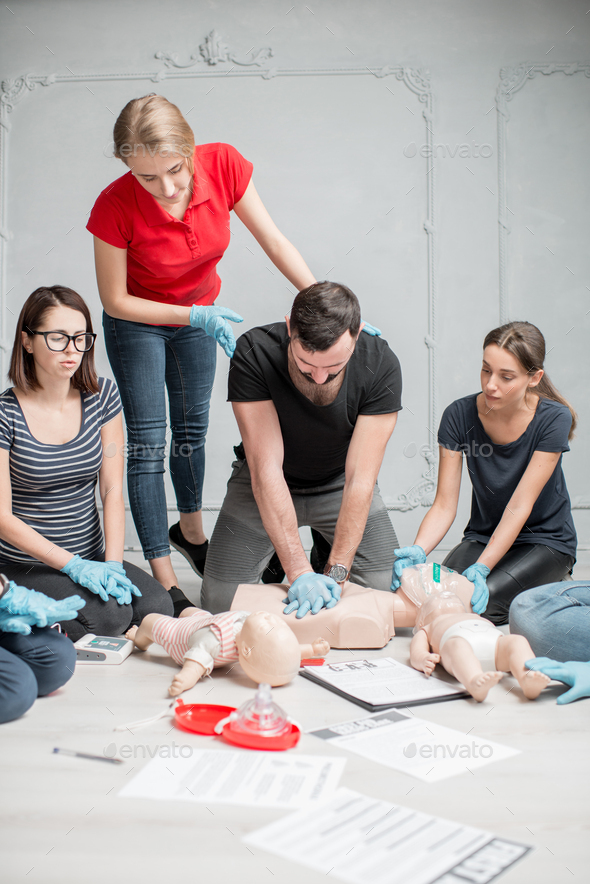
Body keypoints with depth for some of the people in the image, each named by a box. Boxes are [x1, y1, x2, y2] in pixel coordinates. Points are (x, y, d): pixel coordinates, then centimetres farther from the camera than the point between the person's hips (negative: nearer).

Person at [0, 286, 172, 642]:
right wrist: (74, 566, -19)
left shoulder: (102, 395, 1)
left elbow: (112, 490, -1)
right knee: (109, 614, -28)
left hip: (91, 557, 5)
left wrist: (113, 563, -13)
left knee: (157, 606, -19)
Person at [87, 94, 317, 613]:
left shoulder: (224, 166, -26)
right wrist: (196, 317, -28)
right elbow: (115, 301, -22)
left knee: (191, 430, 17)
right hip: (137, 324, -3)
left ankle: (190, 532, 41)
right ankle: (163, 578, 6)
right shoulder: (115, 207, -33)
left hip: (199, 315, 4)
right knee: (148, 443, -4)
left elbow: (274, 242, -16)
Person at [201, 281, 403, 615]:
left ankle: (328, 555, 19)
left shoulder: (381, 365, -27)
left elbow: (360, 479, -27)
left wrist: (335, 573, -33)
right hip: (267, 486, -1)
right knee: (220, 601, -10)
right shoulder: (253, 354, -31)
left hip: (339, 483, 1)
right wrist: (299, 572, -37)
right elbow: (266, 469, -33)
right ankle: (273, 558, 21)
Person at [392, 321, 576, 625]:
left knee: (476, 602, -27)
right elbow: (444, 506, -14)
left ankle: (549, 588, 4)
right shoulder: (459, 415, -12)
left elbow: (520, 506, -22)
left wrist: (481, 569, -34)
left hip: (546, 541, -3)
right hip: (483, 536, 3)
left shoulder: (553, 419, -18)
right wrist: (418, 550, -33)